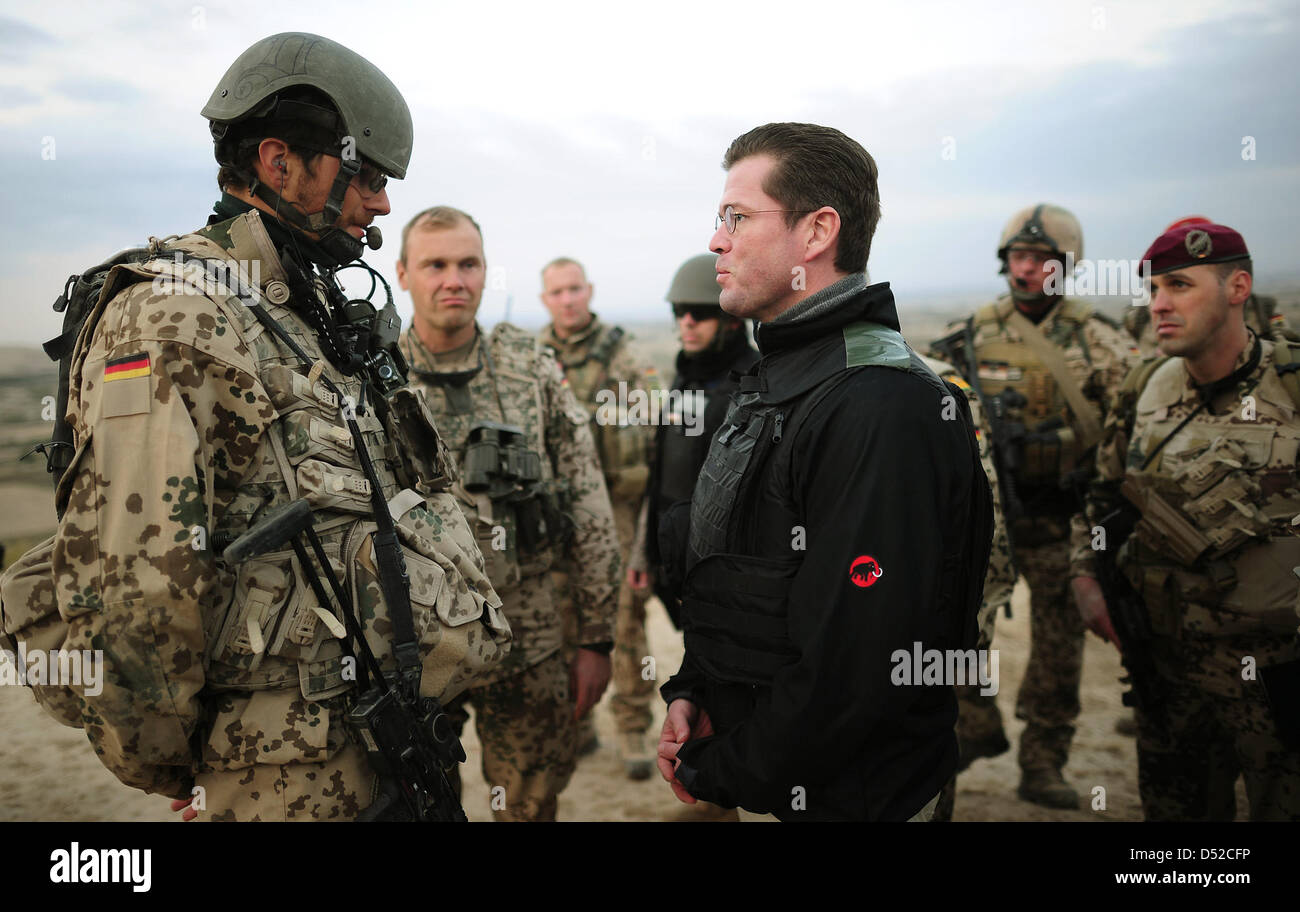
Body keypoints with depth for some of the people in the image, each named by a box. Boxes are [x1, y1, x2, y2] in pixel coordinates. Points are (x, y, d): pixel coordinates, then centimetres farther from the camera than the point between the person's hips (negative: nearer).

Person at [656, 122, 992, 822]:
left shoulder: (881, 410, -25)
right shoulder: (772, 382, 8)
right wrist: (689, 692, 1)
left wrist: (711, 773, -16)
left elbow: (856, 671, -28)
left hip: (843, 799, -9)